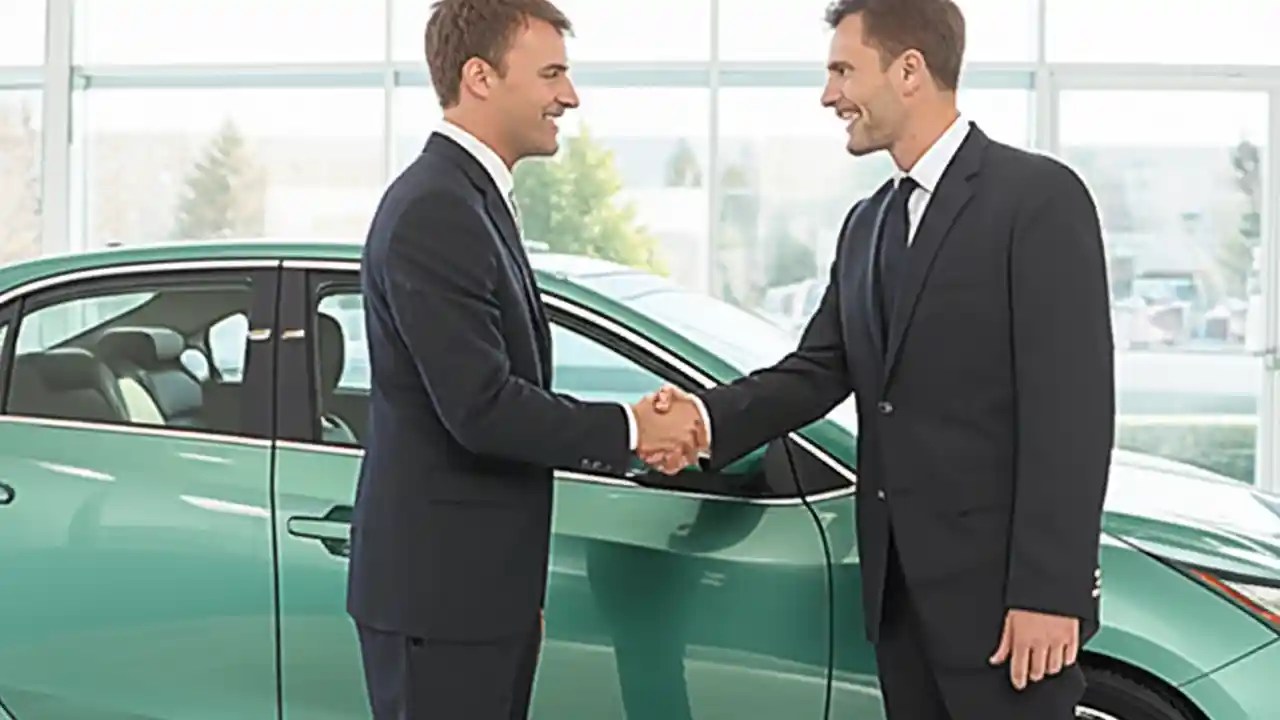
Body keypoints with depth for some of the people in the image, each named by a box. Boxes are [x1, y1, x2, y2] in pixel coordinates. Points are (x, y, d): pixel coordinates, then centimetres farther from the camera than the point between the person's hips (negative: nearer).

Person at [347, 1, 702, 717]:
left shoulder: (470, 201, 14)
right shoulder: (434, 212, -18)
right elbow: (479, 407, -24)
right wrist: (630, 429, -13)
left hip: (480, 585, 10)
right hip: (438, 590, -10)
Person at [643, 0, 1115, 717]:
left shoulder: (1039, 197, -8)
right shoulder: (868, 224, 17)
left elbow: (1073, 407, -14)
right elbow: (820, 369, 10)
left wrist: (1049, 591, -19)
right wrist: (710, 416, -9)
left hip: (998, 586, -7)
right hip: (900, 586, 7)